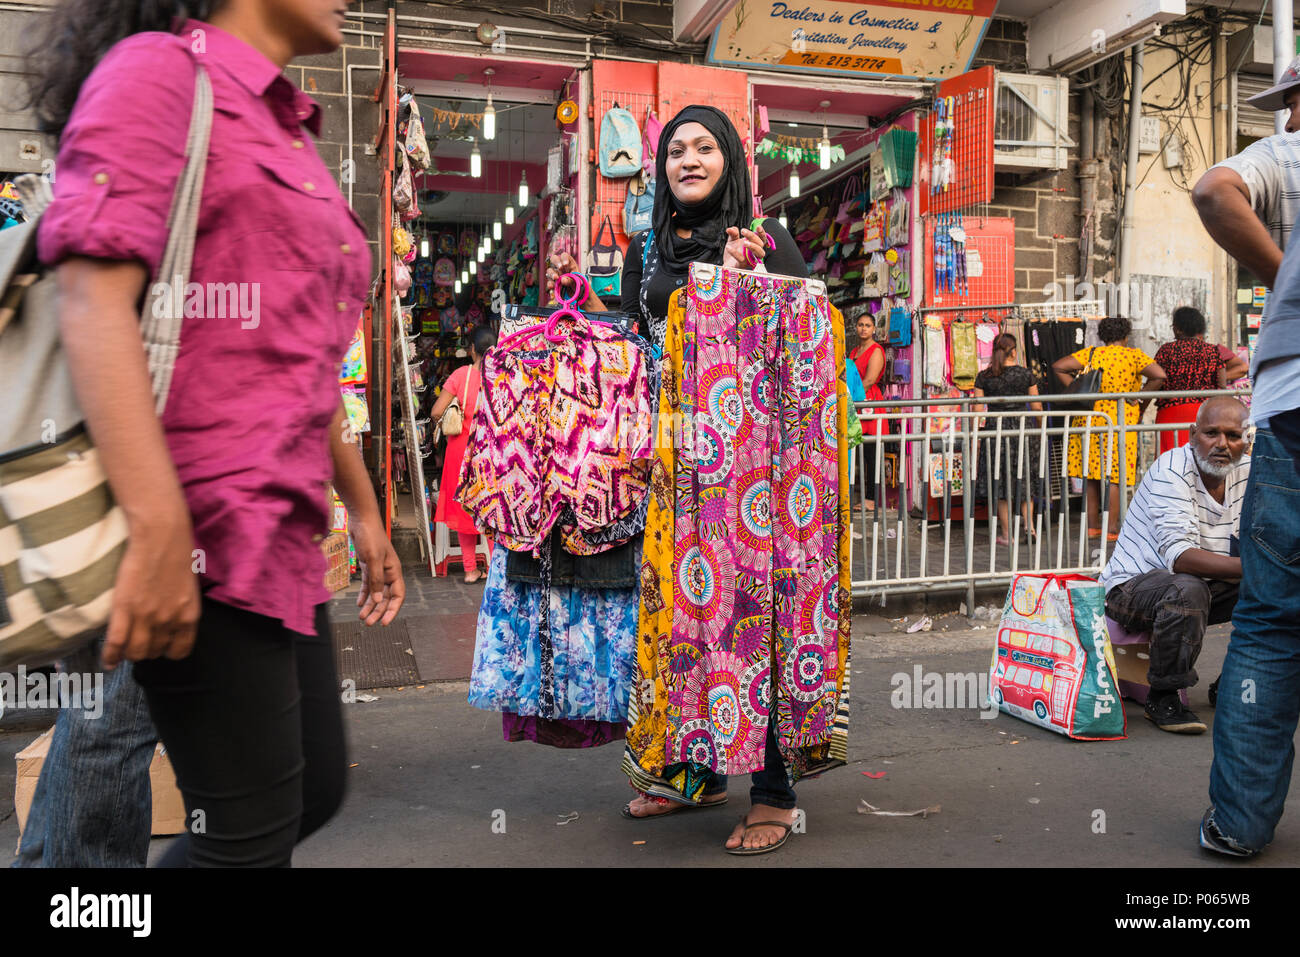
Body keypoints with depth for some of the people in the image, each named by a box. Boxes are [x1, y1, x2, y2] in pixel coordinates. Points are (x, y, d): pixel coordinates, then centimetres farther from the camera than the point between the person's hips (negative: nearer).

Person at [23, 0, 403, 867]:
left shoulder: (289, 139, 22)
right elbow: (93, 293, -18)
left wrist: (364, 512, 23)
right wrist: (159, 529, -27)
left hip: (283, 530, 9)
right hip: (205, 527, -9)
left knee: (315, 790, 15)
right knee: (255, 827, -2)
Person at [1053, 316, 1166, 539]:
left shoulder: (1090, 354, 6)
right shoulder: (1133, 355, -1)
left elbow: (1058, 367, 0)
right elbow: (1159, 376, -13)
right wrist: (1142, 403, -3)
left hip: (1089, 418, 3)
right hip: (1119, 421, -3)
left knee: (1092, 473, 10)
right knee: (1114, 474, 1)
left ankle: (1092, 525, 15)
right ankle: (1112, 528, 2)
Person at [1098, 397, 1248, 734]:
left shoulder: (1246, 470, 0)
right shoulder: (1172, 471, -21)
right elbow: (1179, 556, -33)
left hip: (1204, 586, 7)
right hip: (1132, 586, -7)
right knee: (1186, 589, -37)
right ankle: (1162, 698, -18)